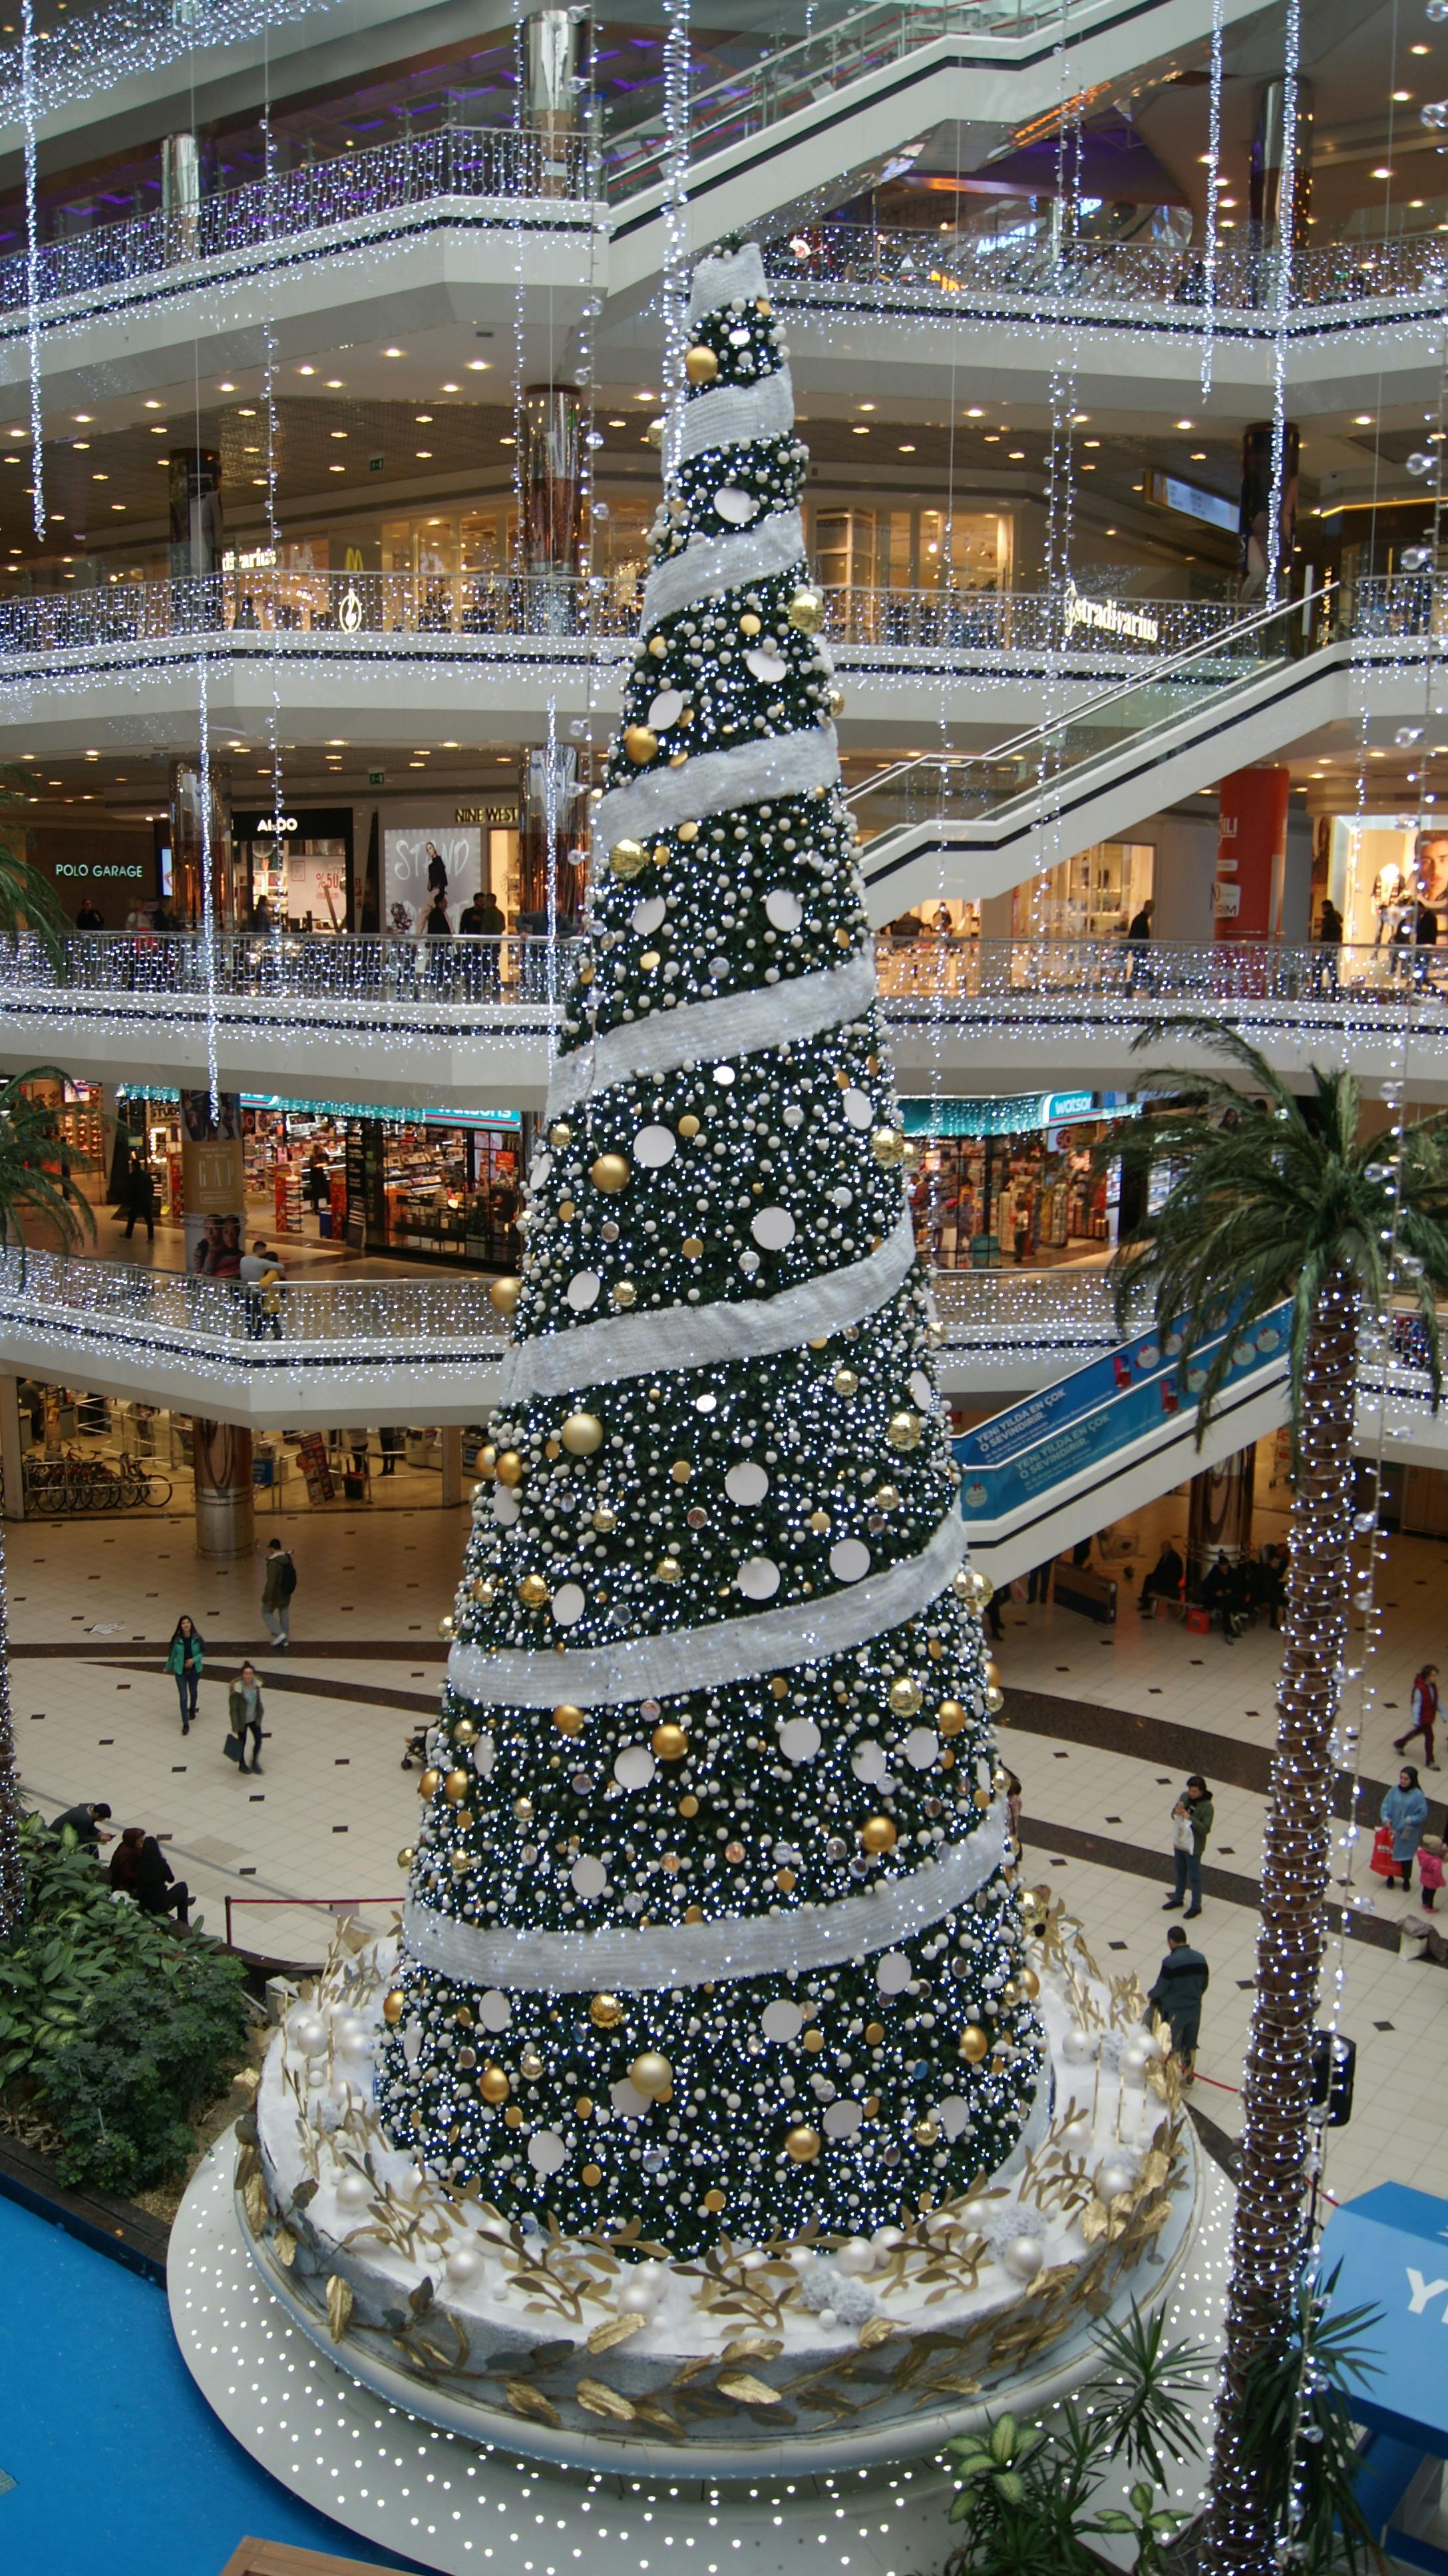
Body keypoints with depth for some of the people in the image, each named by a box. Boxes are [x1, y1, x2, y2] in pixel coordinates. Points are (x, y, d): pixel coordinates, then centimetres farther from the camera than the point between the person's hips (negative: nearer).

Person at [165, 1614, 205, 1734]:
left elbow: (204, 1651, -4)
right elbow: (172, 1653, 0)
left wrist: (194, 1660, -20)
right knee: (183, 1697, -6)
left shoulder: (197, 1638, -15)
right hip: (180, 1671, -1)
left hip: (194, 1670, 1)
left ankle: (192, 1710, 52)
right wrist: (168, 1667, 13)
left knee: (193, 1692, 24)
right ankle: (185, 1724, -4)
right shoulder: (177, 1639, -14)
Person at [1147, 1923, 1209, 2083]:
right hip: (1195, 2009, 5)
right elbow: (1205, 1984, 5)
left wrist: (1150, 1996, 4)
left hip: (1174, 2012, -5)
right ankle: (1189, 2077, 34)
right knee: (1191, 2046, 21)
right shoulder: (1200, 1959, -6)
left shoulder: (1170, 1962, -25)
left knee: (1173, 2049, 12)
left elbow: (1161, 1988, -17)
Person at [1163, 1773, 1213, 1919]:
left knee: (1194, 1877, 10)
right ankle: (1178, 1899, 42)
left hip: (1193, 1847, -6)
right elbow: (1174, 1815, 6)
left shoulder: (1207, 1807, -23)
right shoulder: (1184, 1796, -6)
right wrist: (1176, 1812, -18)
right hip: (1179, 1842, 6)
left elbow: (1205, 1829, -25)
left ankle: (1196, 1906, 27)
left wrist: (1189, 1817, -33)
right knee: (1181, 1872, 24)